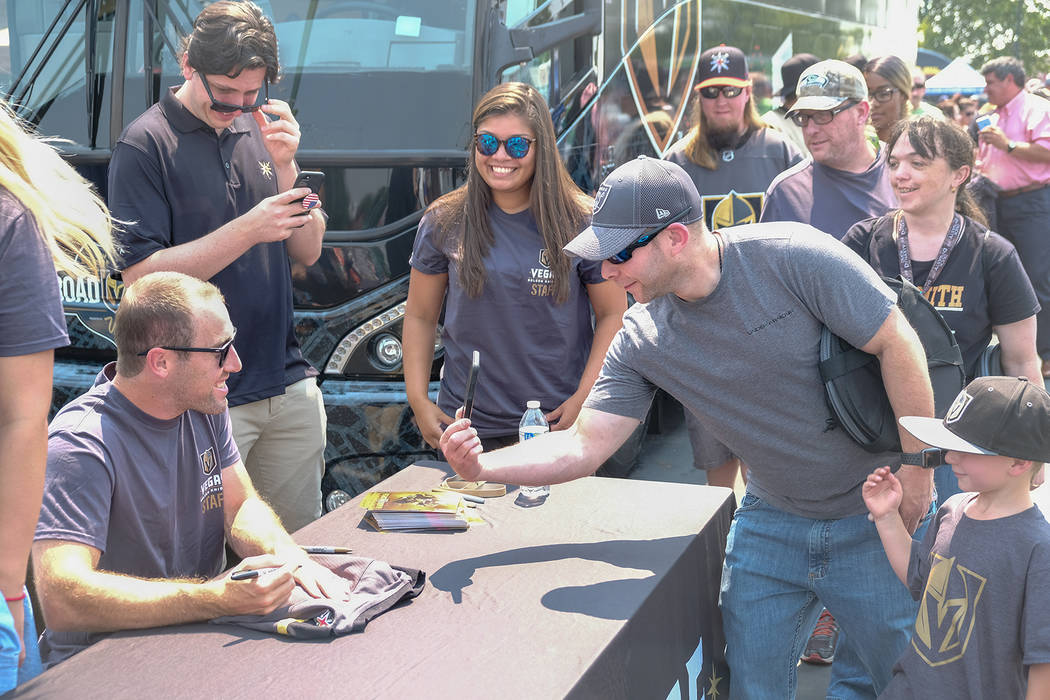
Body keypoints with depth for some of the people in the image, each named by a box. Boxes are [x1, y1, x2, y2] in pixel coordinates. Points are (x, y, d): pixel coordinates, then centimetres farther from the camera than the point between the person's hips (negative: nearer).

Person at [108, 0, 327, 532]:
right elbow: (141, 274, -15)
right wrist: (247, 230, -21)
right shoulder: (145, 145, -8)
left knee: (302, 544, 15)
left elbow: (308, 252, 6)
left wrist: (286, 168, -9)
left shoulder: (260, 130, 9)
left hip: (290, 385, 6)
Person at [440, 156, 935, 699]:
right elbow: (584, 446, -9)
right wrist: (481, 466, -24)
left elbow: (898, 346, -16)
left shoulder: (792, 257, -22)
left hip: (876, 518, -4)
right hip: (771, 523, 4)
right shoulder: (641, 342, -8)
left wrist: (917, 471, -15)